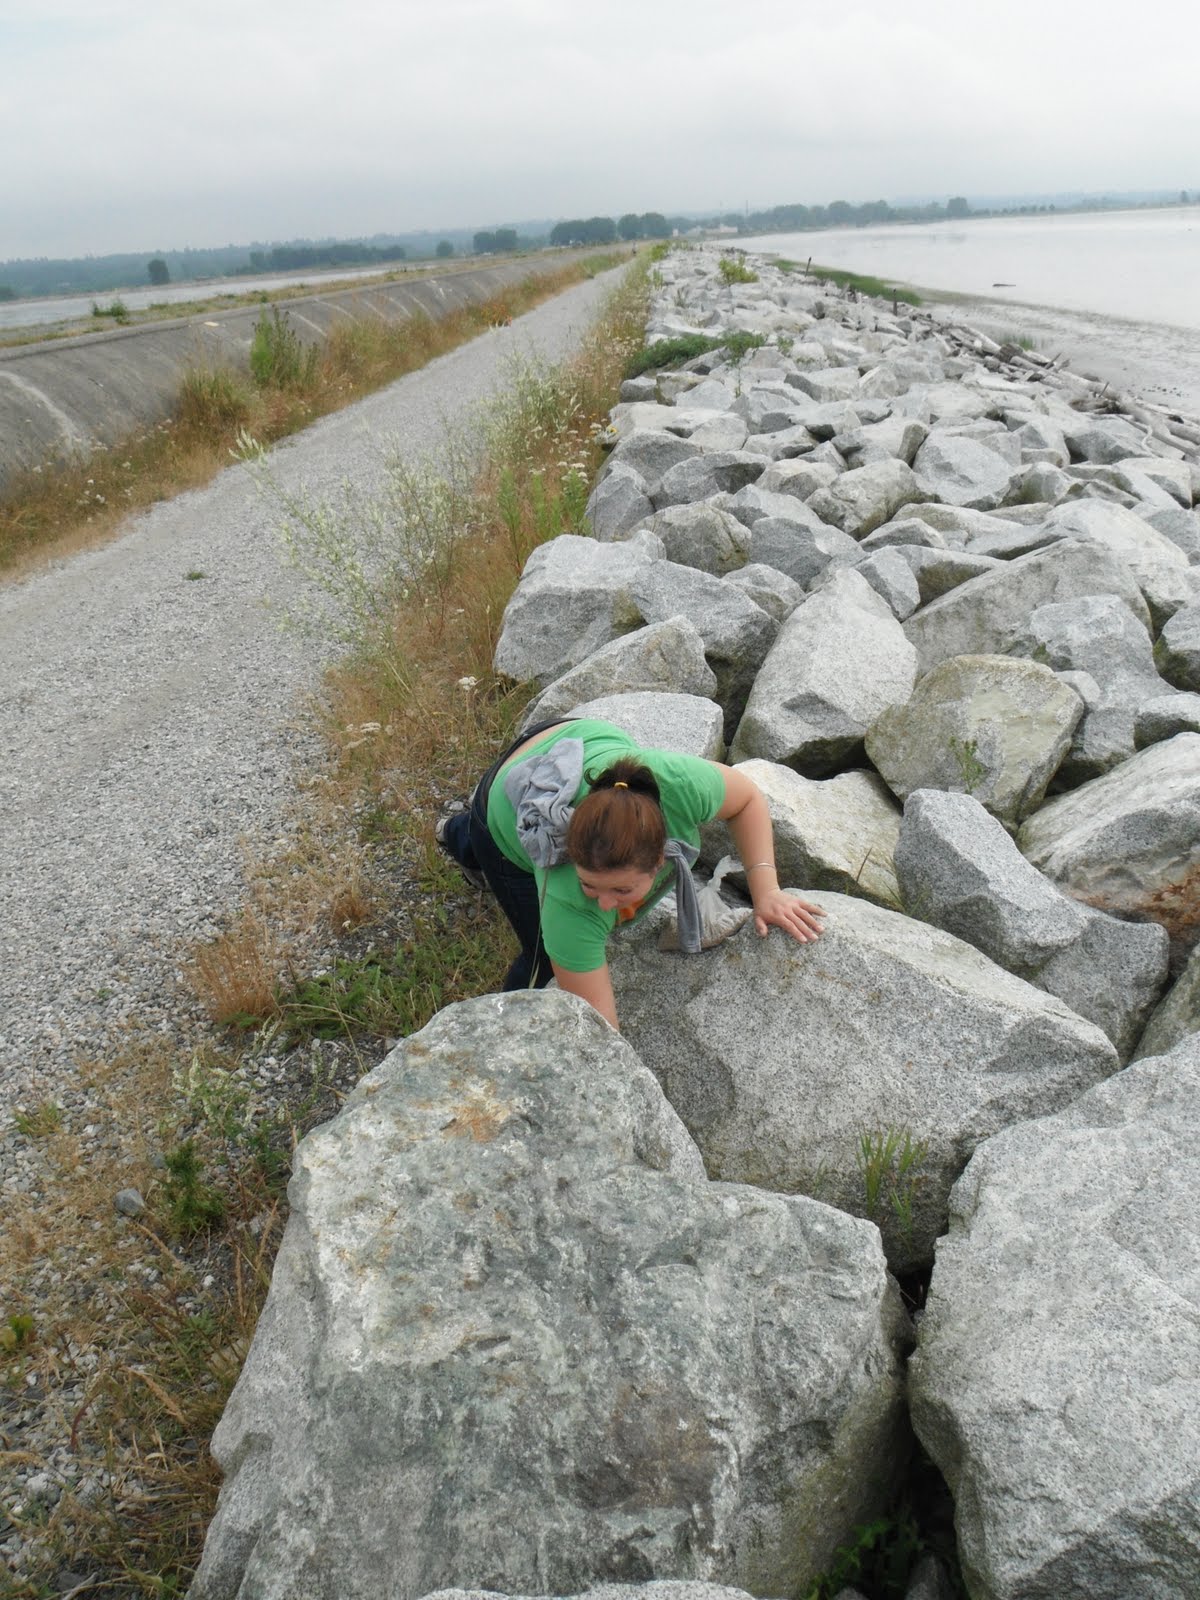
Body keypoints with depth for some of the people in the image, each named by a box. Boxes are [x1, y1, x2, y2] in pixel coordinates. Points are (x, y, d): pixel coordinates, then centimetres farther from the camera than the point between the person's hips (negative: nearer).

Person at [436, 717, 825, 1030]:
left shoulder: (681, 784, -42)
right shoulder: (567, 903, -43)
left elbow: (747, 798, -19)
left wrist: (765, 890, -23)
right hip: (503, 817, -4)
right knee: (545, 965, -4)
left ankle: (461, 833, 53)